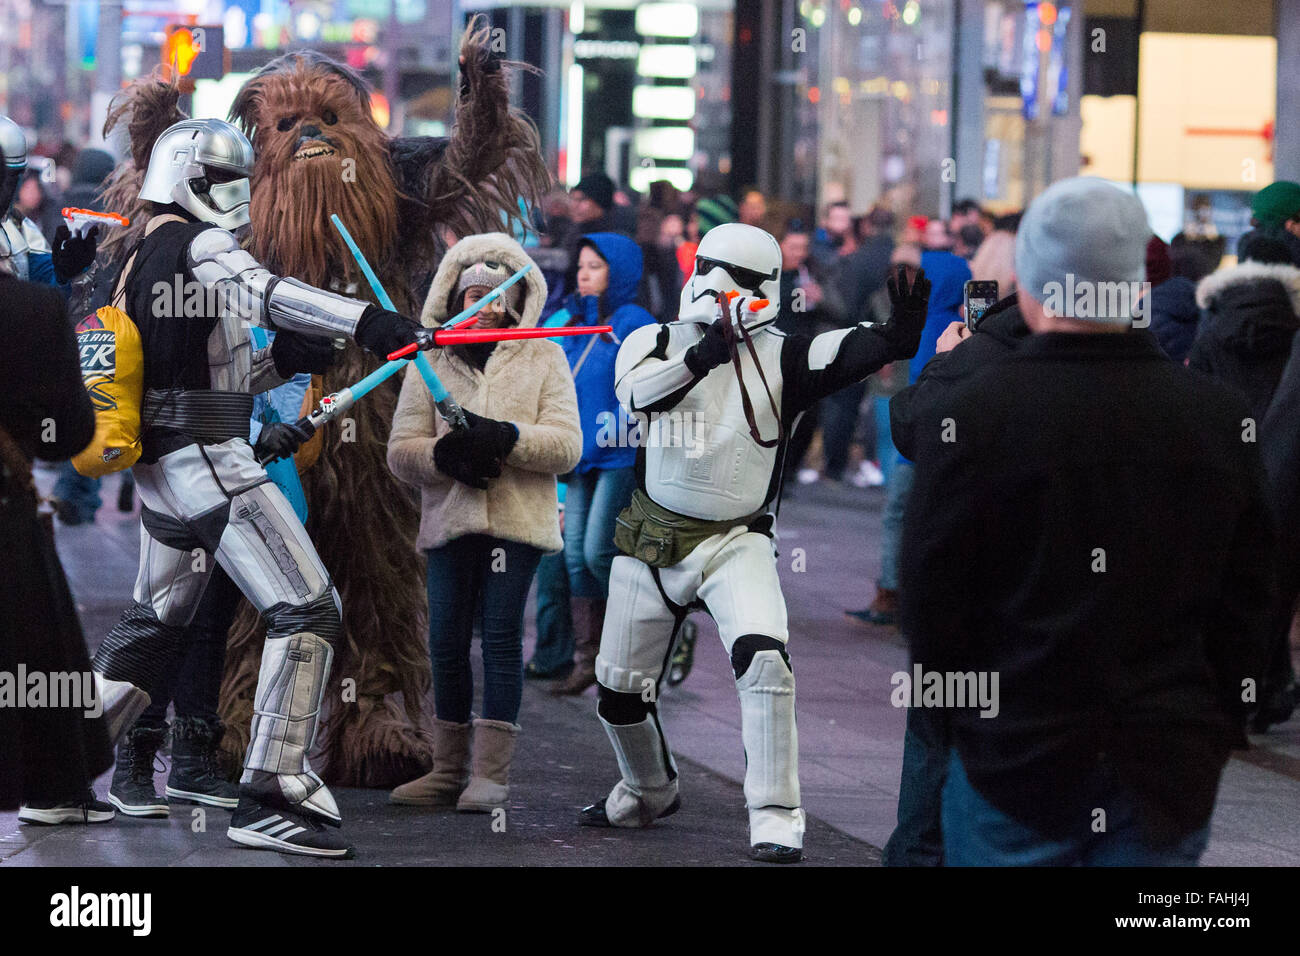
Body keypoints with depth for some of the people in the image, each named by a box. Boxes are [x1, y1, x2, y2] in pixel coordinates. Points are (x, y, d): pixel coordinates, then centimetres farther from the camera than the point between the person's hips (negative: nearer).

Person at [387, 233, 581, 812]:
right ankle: (448, 770, 14)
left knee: (500, 634, -10)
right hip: (449, 519, 2)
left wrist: (506, 438, -18)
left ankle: (491, 773, -8)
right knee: (447, 641, 3)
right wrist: (444, 454, -16)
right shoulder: (429, 361, 10)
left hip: (518, 519, -2)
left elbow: (566, 445, -1)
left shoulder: (543, 358, 8)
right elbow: (400, 451, 5)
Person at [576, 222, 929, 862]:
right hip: (651, 542, 2)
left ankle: (775, 820, -21)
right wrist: (703, 354, -39)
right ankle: (650, 792, 42)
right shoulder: (656, 342, -1)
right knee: (619, 691, 13)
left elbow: (846, 354, -24)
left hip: (734, 544, -2)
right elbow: (636, 391, -24)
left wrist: (895, 335, -46)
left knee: (763, 660, -26)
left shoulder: (780, 358, -4)